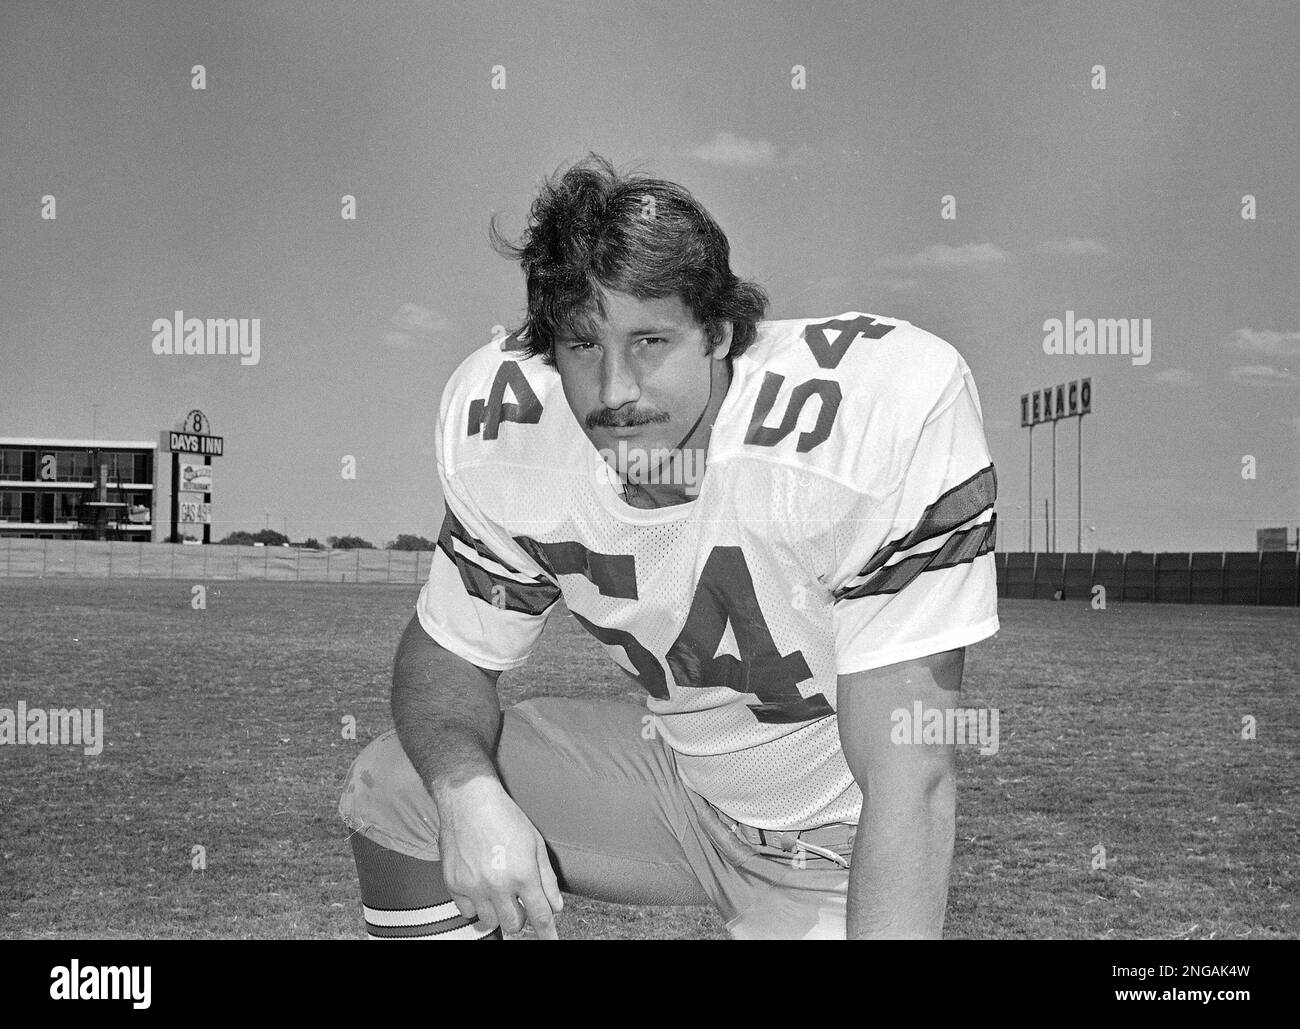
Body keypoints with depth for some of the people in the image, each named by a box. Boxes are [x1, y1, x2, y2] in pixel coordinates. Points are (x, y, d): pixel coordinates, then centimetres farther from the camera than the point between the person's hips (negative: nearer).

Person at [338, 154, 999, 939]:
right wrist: (466, 792, -27)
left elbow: (910, 775, -32)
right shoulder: (497, 416, -17)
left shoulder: (887, 411, -33)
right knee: (390, 789, -6)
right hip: (677, 774, 4)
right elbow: (448, 654, -4)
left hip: (846, 837, -4)